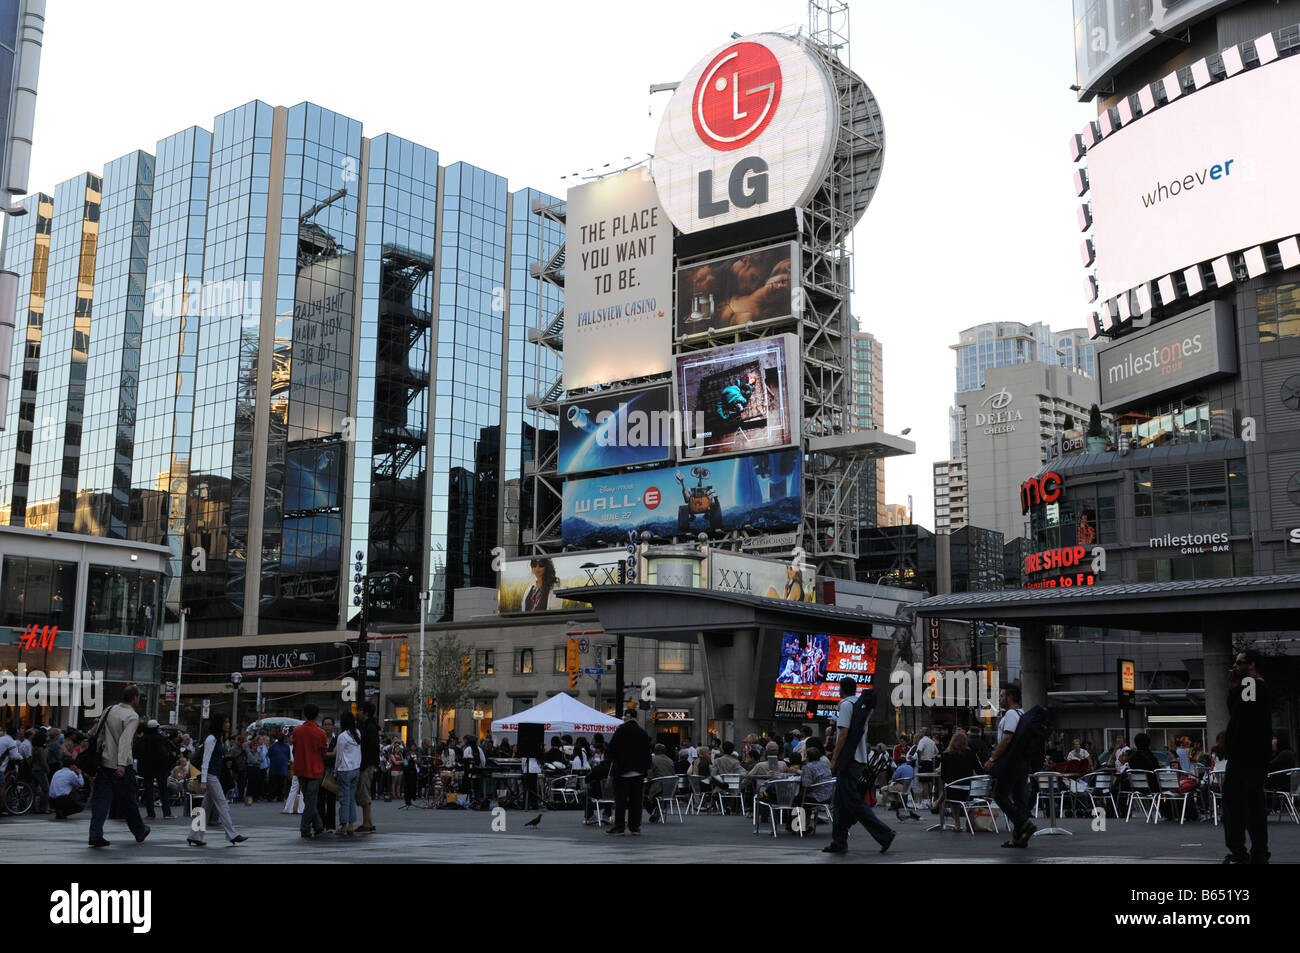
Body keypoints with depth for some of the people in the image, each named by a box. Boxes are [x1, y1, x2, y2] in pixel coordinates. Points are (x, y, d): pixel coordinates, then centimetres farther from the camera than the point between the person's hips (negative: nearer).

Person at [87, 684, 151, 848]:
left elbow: (99, 734, 15)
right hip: (120, 765, -5)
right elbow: (125, 740, -23)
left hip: (104, 762, 5)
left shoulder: (109, 710, 9)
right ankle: (140, 832, 25)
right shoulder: (132, 716, -11)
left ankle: (95, 835, -7)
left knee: (100, 799, 3)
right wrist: (122, 764, -31)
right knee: (128, 801, 8)